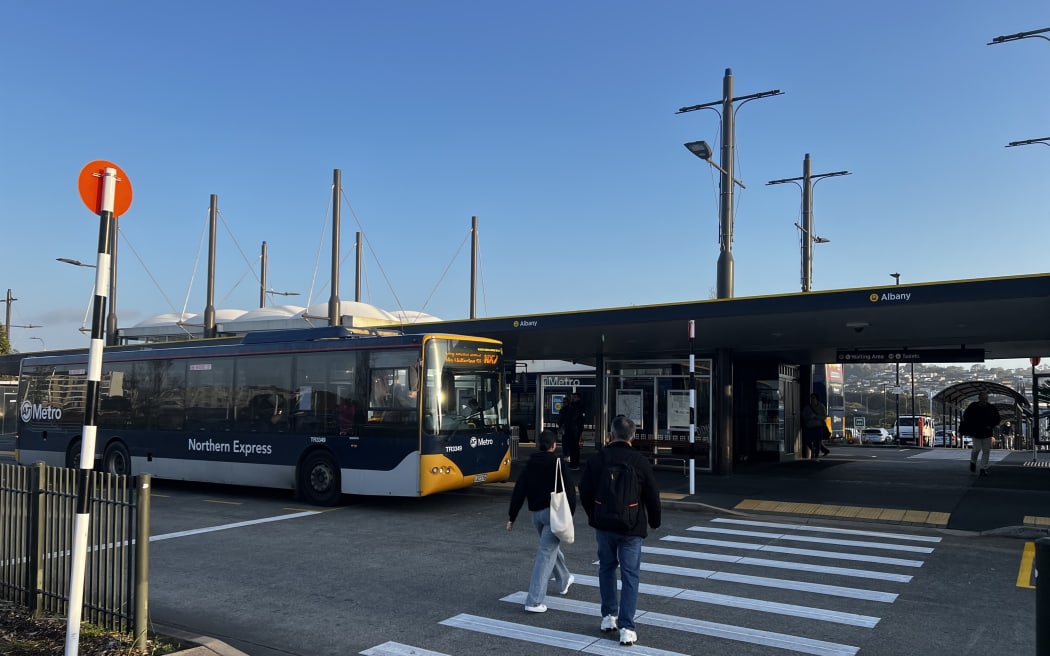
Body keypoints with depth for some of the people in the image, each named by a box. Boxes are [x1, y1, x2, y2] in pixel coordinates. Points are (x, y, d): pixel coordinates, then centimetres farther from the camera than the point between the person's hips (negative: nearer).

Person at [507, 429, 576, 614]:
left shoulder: (529, 466, 6)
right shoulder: (558, 465, -7)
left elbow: (518, 492, 6)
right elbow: (569, 491, -11)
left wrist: (512, 516, 11)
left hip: (536, 513, 6)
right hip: (554, 512, -6)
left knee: (552, 546, 28)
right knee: (546, 554, -6)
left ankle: (564, 580, 48)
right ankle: (534, 601, -11)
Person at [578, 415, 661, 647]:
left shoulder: (597, 459, -5)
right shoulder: (640, 461, -9)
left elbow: (584, 491, 4)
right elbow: (652, 496, -3)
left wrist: (593, 516, 22)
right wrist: (654, 521, 15)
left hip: (603, 525, 2)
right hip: (632, 528, -2)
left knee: (607, 568, 20)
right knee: (630, 575, 2)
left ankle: (609, 617, 23)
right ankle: (626, 628, -2)